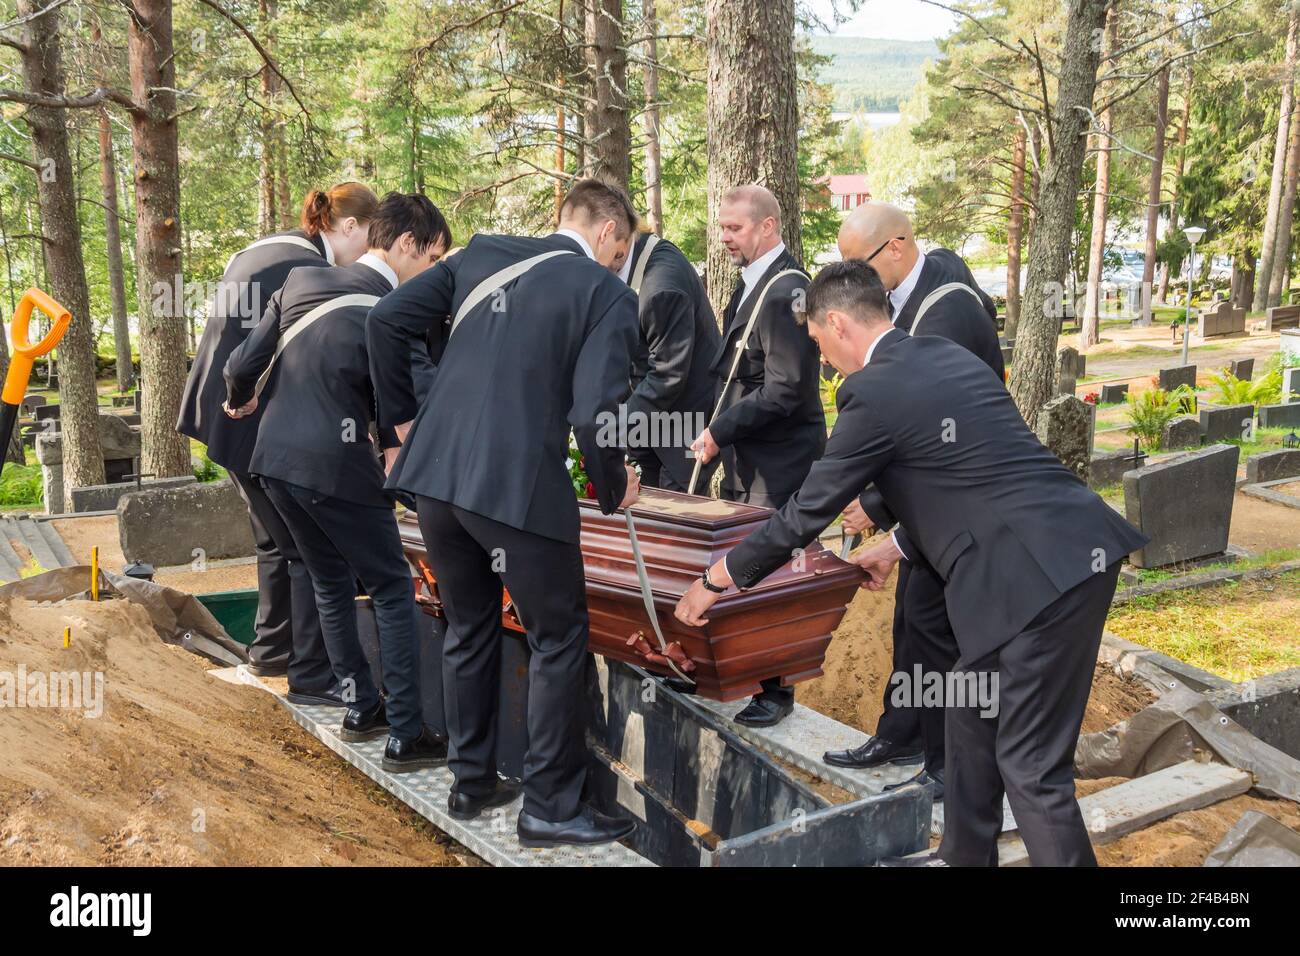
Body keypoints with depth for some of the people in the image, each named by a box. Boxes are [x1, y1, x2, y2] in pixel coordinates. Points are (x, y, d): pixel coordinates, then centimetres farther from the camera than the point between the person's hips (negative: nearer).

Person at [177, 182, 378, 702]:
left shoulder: (262, 249, 12)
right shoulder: (307, 269, -18)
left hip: (230, 415, 10)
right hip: (261, 424, -10)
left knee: (278, 538, 22)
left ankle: (271, 649, 34)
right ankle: (313, 676, 3)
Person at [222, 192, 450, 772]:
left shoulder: (302, 282, 7)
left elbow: (242, 365, 8)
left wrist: (242, 402, 29)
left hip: (274, 459, 7)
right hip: (335, 467, -7)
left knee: (332, 584, 20)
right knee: (392, 591, 4)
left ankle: (360, 709, 29)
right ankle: (405, 737, 6)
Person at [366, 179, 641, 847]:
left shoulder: (481, 254, 12)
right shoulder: (607, 294, -3)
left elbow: (386, 321, 9)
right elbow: (594, 414, -13)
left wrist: (403, 415, 18)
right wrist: (615, 487, 5)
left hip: (434, 473, 6)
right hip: (519, 487, -6)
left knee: (468, 630, 21)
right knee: (558, 642, 11)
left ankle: (472, 783, 33)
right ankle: (550, 807, 17)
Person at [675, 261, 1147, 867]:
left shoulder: (874, 391, -11)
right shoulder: (943, 355, 16)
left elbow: (806, 511, -5)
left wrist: (714, 581, 7)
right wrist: (898, 544, 35)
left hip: (1042, 571, -10)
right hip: (1064, 551, 10)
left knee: (1031, 764, 0)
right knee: (971, 716, 22)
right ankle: (963, 857, 38)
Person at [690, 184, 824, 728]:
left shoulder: (785, 291, -18)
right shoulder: (752, 284, 12)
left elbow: (785, 389, -23)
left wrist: (720, 431, -17)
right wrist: (720, 433, 9)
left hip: (779, 460, -9)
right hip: (745, 458, 9)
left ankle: (776, 692, 12)